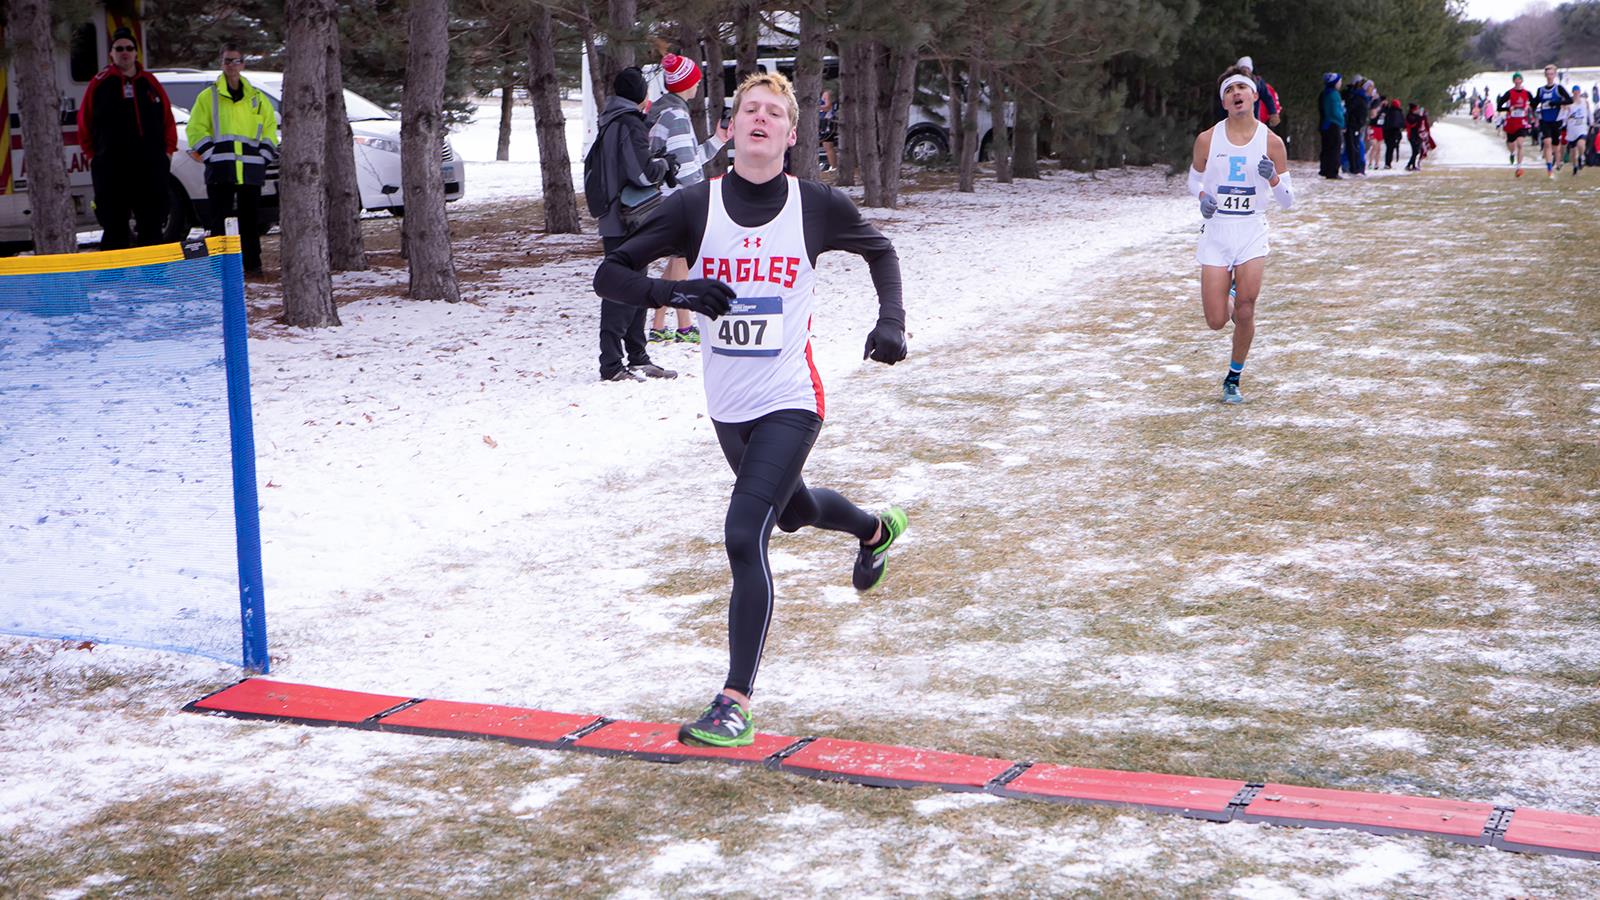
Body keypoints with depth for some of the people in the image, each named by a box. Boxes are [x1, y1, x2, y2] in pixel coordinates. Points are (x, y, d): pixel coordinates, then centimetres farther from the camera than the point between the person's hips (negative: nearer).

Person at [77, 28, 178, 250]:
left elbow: (168, 120, 14)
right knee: (115, 228, 0)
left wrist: (168, 150, 7)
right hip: (111, 169, -2)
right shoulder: (100, 83, 4)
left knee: (152, 226, 5)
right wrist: (92, 155, 3)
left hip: (151, 166, 2)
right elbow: (85, 122, 7)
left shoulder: (150, 83, 11)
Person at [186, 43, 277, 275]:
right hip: (220, 170, -2)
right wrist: (212, 157, -7)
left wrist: (264, 156, 4)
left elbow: (270, 128, 17)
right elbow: (196, 130, 2)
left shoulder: (257, 98, 15)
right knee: (221, 221, -4)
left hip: (250, 169, 3)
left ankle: (253, 264, 12)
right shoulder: (208, 97, 6)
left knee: (251, 220, 5)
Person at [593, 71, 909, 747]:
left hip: (790, 402, -4)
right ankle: (876, 530, 62)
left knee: (745, 535, -18)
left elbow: (880, 252, 14)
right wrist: (673, 292, -25)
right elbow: (609, 274, -6)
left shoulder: (816, 206, -7)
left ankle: (736, 704, -11)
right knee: (792, 512, 27)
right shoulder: (696, 207, -7)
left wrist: (890, 321, 0)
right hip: (728, 406, 4)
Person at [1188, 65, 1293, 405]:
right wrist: (1202, 197, -8)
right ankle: (1229, 294, 33)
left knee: (1245, 313, -10)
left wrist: (1273, 178, -18)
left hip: (1252, 233, 0)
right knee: (1216, 321, -4)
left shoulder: (1271, 142, -1)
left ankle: (1234, 377, 12)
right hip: (1216, 232, 0)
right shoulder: (1207, 140, -1)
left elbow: (1287, 202, 2)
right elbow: (1194, 180, 15)